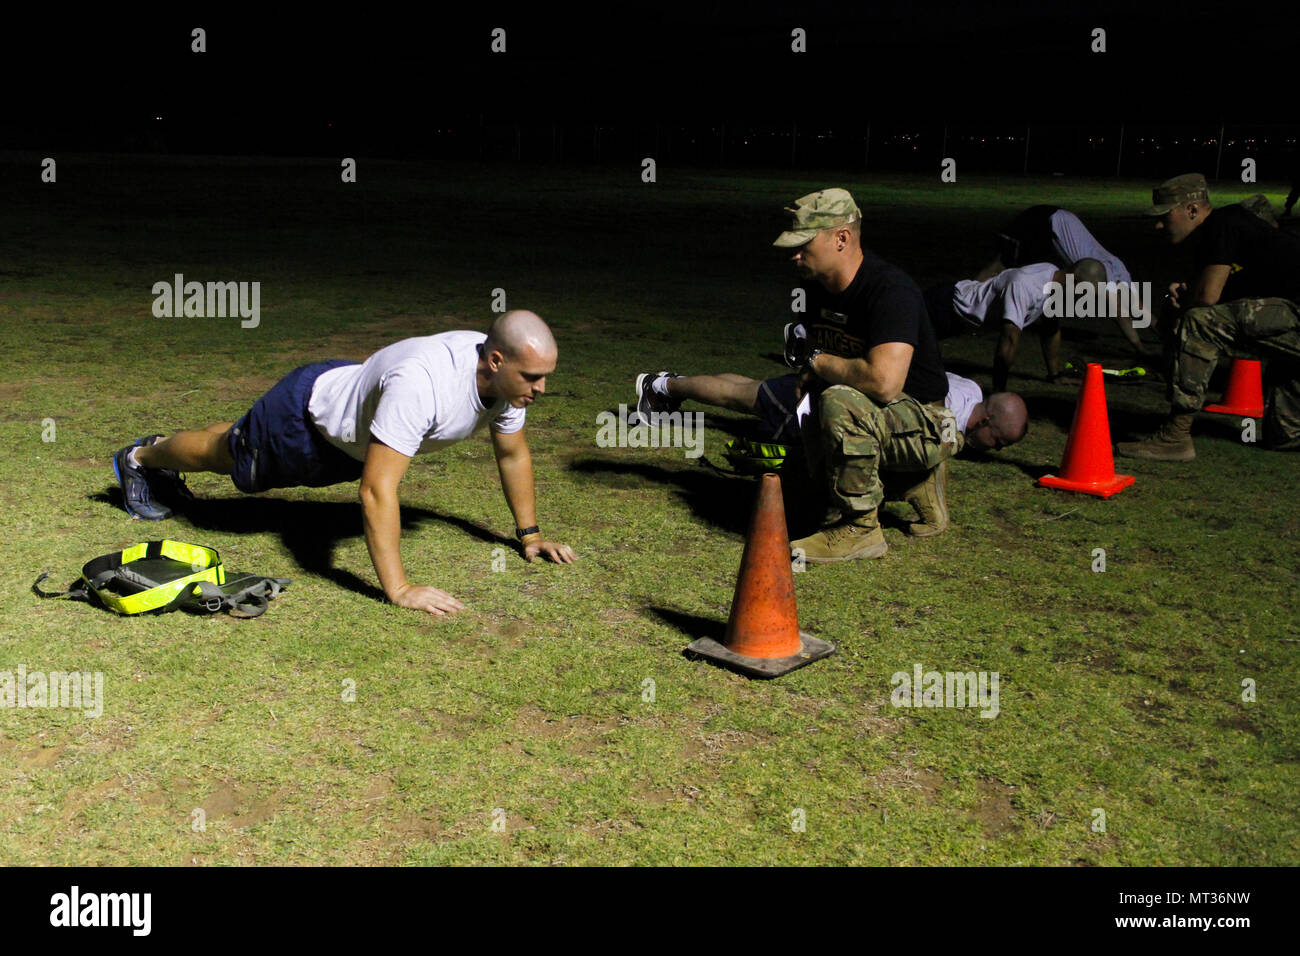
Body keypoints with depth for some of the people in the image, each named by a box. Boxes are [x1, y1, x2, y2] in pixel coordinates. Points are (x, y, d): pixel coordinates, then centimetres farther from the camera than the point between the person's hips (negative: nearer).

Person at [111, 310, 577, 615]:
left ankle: (167, 464, 61)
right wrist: (398, 589, -50)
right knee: (228, 455, 23)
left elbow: (513, 453, -4)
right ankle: (141, 457, 53)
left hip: (351, 433, 7)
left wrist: (529, 534, -2)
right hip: (308, 409, -7)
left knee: (239, 449, 33)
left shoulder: (508, 377, -24)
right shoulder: (420, 384, -49)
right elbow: (376, 490, -49)